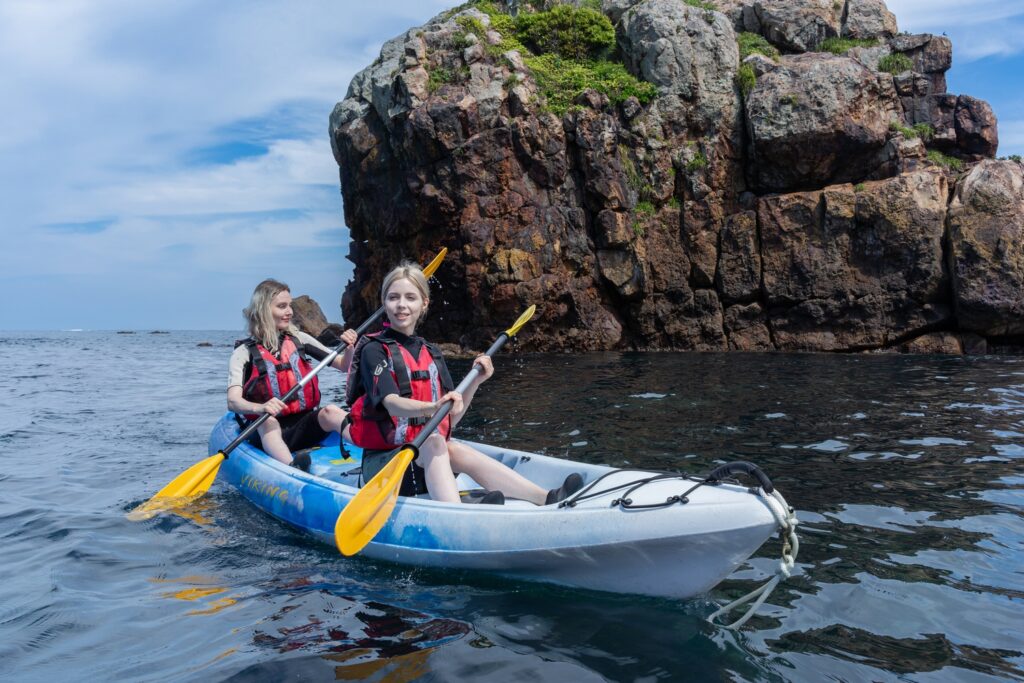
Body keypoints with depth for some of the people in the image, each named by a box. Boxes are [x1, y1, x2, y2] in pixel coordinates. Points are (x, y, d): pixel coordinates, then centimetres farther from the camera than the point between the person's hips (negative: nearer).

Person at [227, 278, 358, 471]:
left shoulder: (299, 340, 12)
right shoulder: (244, 352, -1)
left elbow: (343, 366, 15)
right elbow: (233, 402, -15)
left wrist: (349, 347, -7)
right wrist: (260, 408, -36)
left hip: (304, 429, 3)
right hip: (266, 433, -2)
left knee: (330, 411, -27)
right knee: (269, 422, -35)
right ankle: (294, 470, -63)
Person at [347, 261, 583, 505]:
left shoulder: (432, 354, 13)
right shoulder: (375, 350, -5)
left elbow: (450, 420, 10)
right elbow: (393, 404, -23)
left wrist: (475, 382, -4)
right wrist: (432, 408, -42)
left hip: (426, 463, 5)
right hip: (381, 464, -5)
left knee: (457, 451, -25)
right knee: (433, 442, -32)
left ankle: (547, 499, -39)